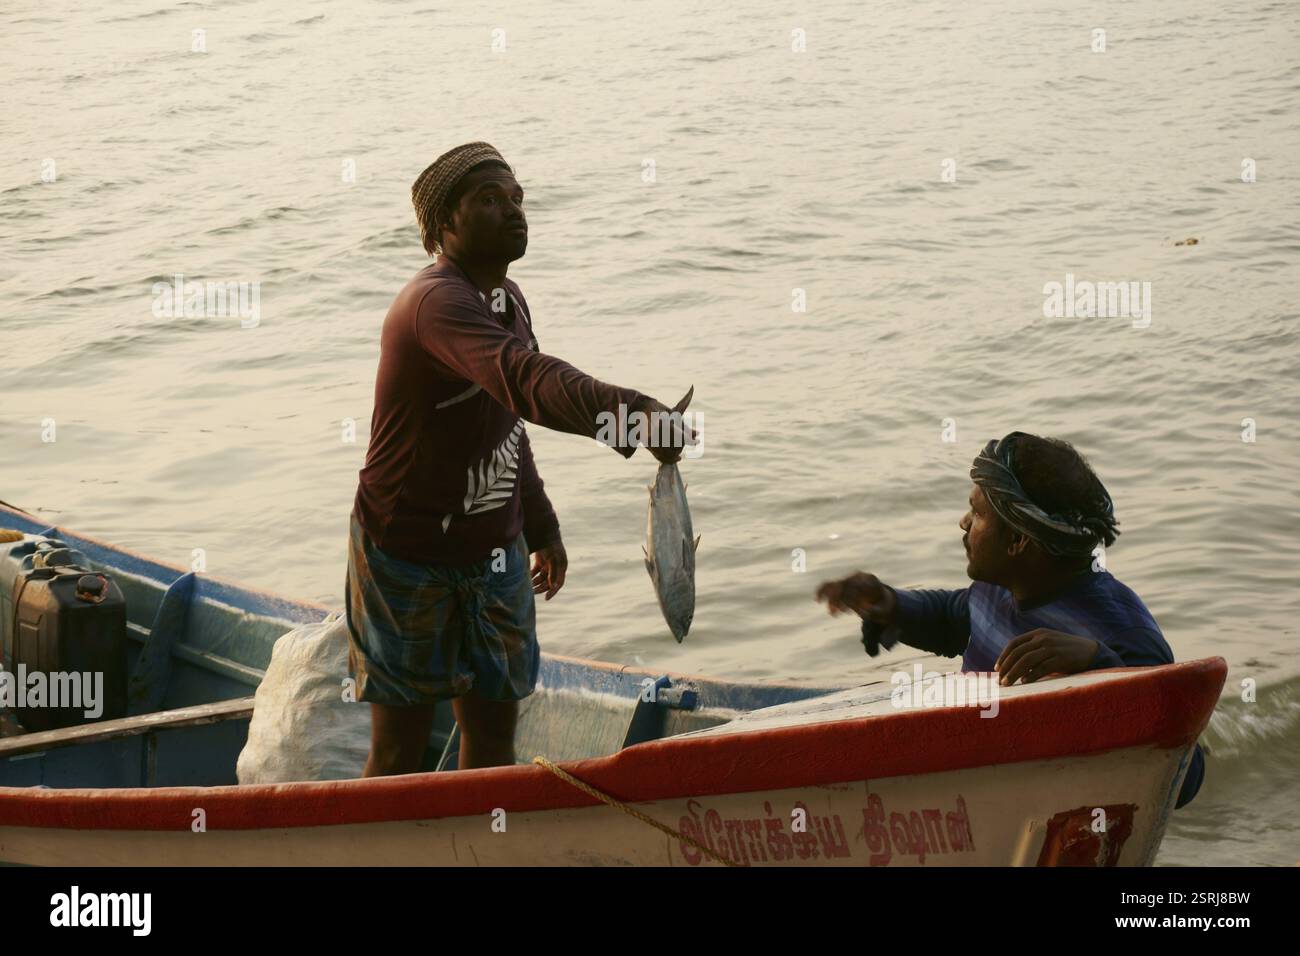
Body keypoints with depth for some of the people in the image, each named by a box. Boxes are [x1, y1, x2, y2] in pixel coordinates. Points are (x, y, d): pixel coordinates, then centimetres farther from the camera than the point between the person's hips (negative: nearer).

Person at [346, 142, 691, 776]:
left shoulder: (507, 299, 7)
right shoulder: (438, 302, -25)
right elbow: (525, 381, -44)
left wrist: (541, 528, 22)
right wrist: (629, 413, -56)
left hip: (493, 553, 8)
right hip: (409, 558, -8)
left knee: (493, 733, 14)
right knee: (401, 746, 4)